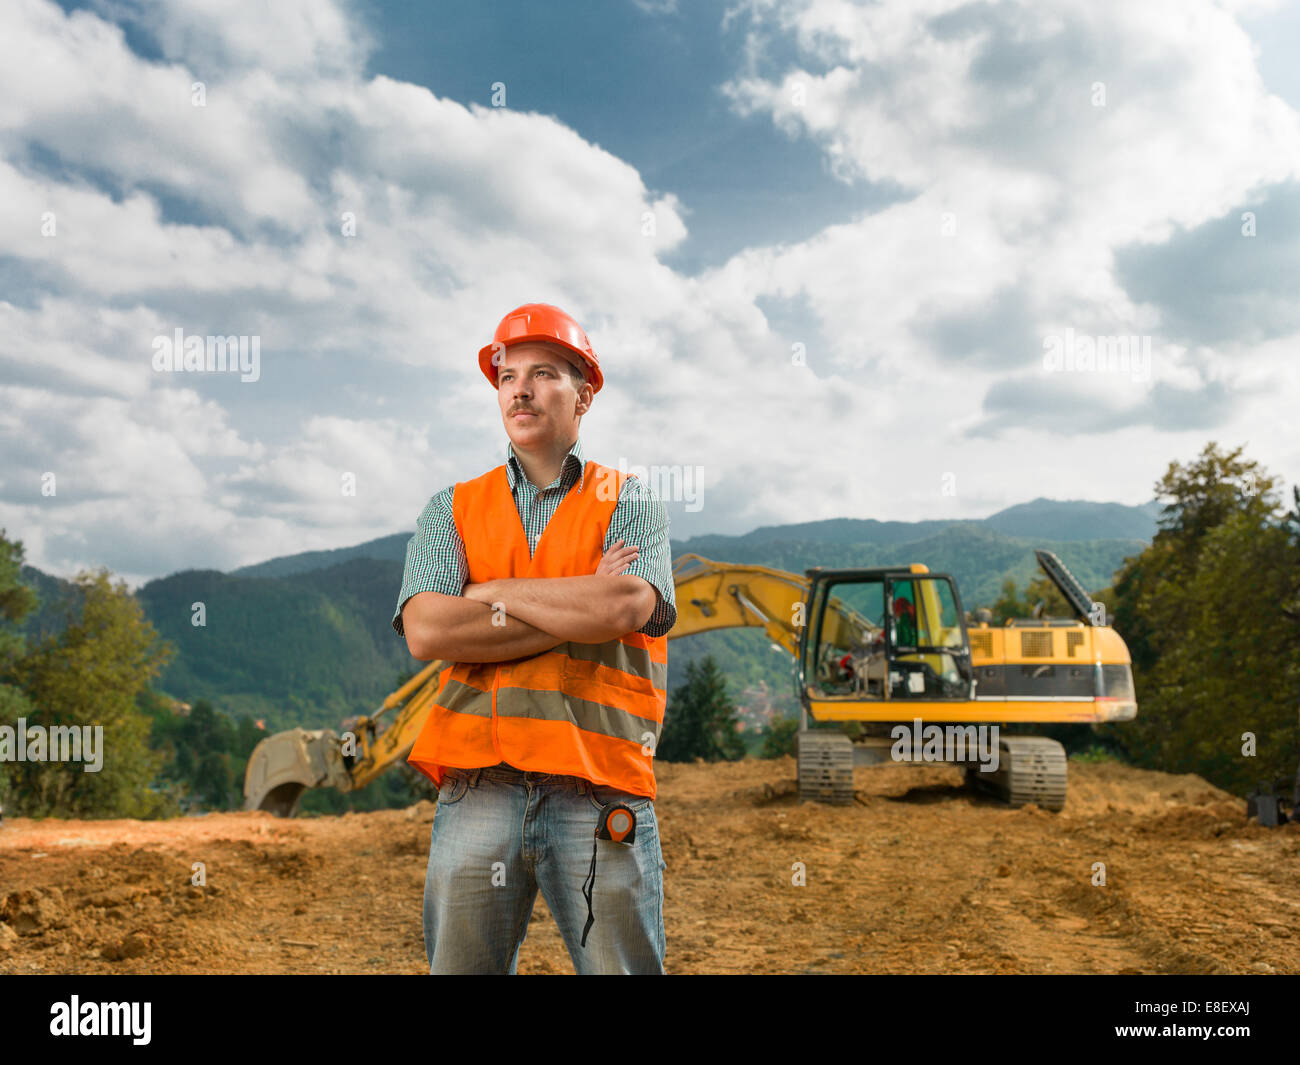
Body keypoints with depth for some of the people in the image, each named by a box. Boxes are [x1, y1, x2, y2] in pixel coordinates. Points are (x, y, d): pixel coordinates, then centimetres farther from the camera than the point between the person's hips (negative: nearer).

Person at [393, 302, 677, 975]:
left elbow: (625, 608, -12)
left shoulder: (629, 503, 9)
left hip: (600, 796, -1)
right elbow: (425, 632, -4)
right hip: (478, 788, 2)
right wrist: (583, 608, -6)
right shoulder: (454, 509, 14)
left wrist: (494, 593, -1)